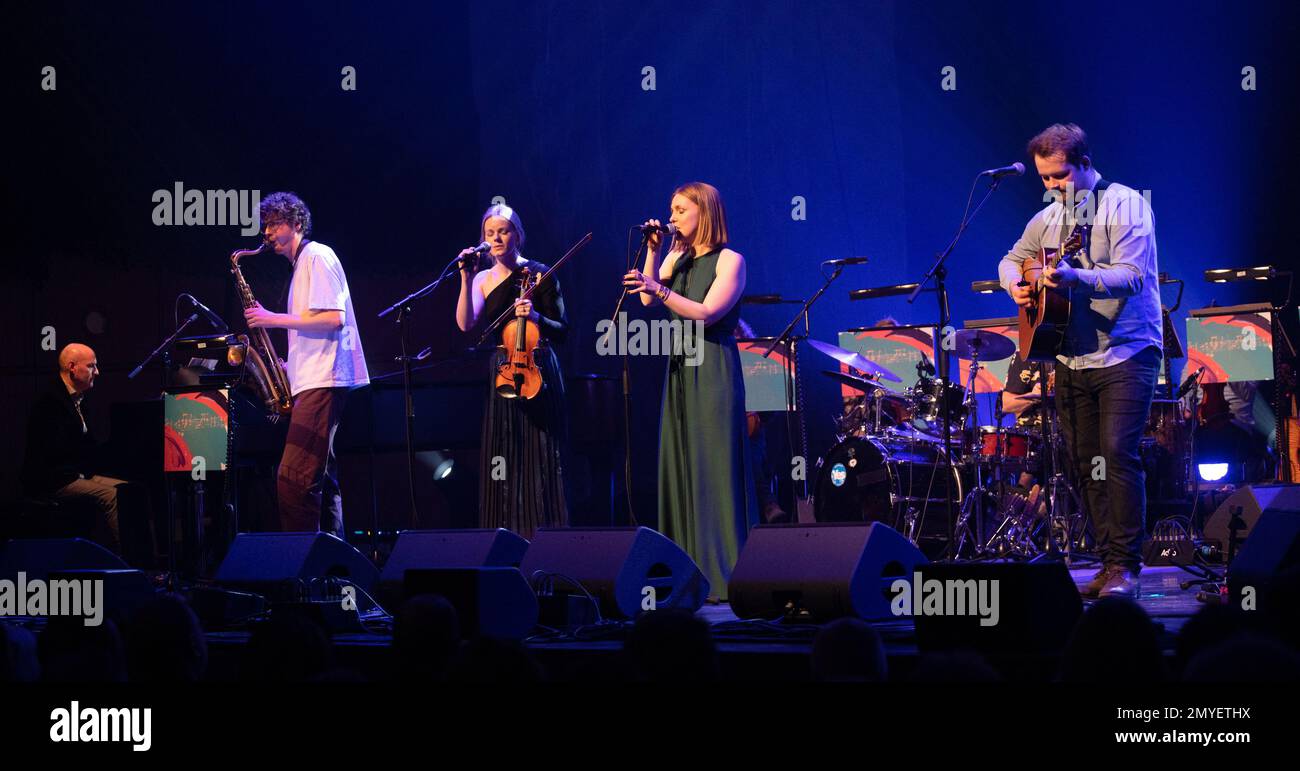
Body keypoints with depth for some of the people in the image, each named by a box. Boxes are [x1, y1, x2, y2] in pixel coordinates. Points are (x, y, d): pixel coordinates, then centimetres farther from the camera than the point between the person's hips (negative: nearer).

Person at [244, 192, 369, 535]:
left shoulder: (318, 256, -6)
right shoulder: (301, 265, 24)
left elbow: (332, 318, -17)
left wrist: (274, 319, -14)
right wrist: (289, 366, 14)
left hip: (323, 382, -11)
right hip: (314, 381, 11)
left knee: (294, 478, -17)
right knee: (320, 478, 9)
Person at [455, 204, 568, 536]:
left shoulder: (538, 274, -2)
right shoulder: (484, 279, 10)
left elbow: (562, 331, -3)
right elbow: (465, 324, -6)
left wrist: (536, 317, -21)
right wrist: (466, 280, -12)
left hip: (538, 372, -4)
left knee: (539, 462, -6)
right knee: (504, 466, 2)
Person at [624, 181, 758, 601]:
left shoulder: (729, 260, -5)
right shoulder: (677, 258, 15)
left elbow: (706, 312, -17)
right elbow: (648, 298, 2)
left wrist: (660, 290, -27)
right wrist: (652, 252, -4)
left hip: (713, 373, -7)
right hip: (680, 371, 7)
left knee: (715, 471, -8)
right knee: (680, 469, 4)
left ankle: (724, 575, -8)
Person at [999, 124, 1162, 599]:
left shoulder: (1124, 204, -7)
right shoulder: (1048, 218, 13)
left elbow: (1132, 275, -18)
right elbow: (1012, 259, 27)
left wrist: (1075, 278, -33)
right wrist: (1015, 285, 3)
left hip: (1125, 351, -7)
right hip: (1072, 359, 7)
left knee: (1118, 452, -16)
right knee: (1085, 462, 5)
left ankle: (1126, 567, -13)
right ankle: (1108, 563, 11)